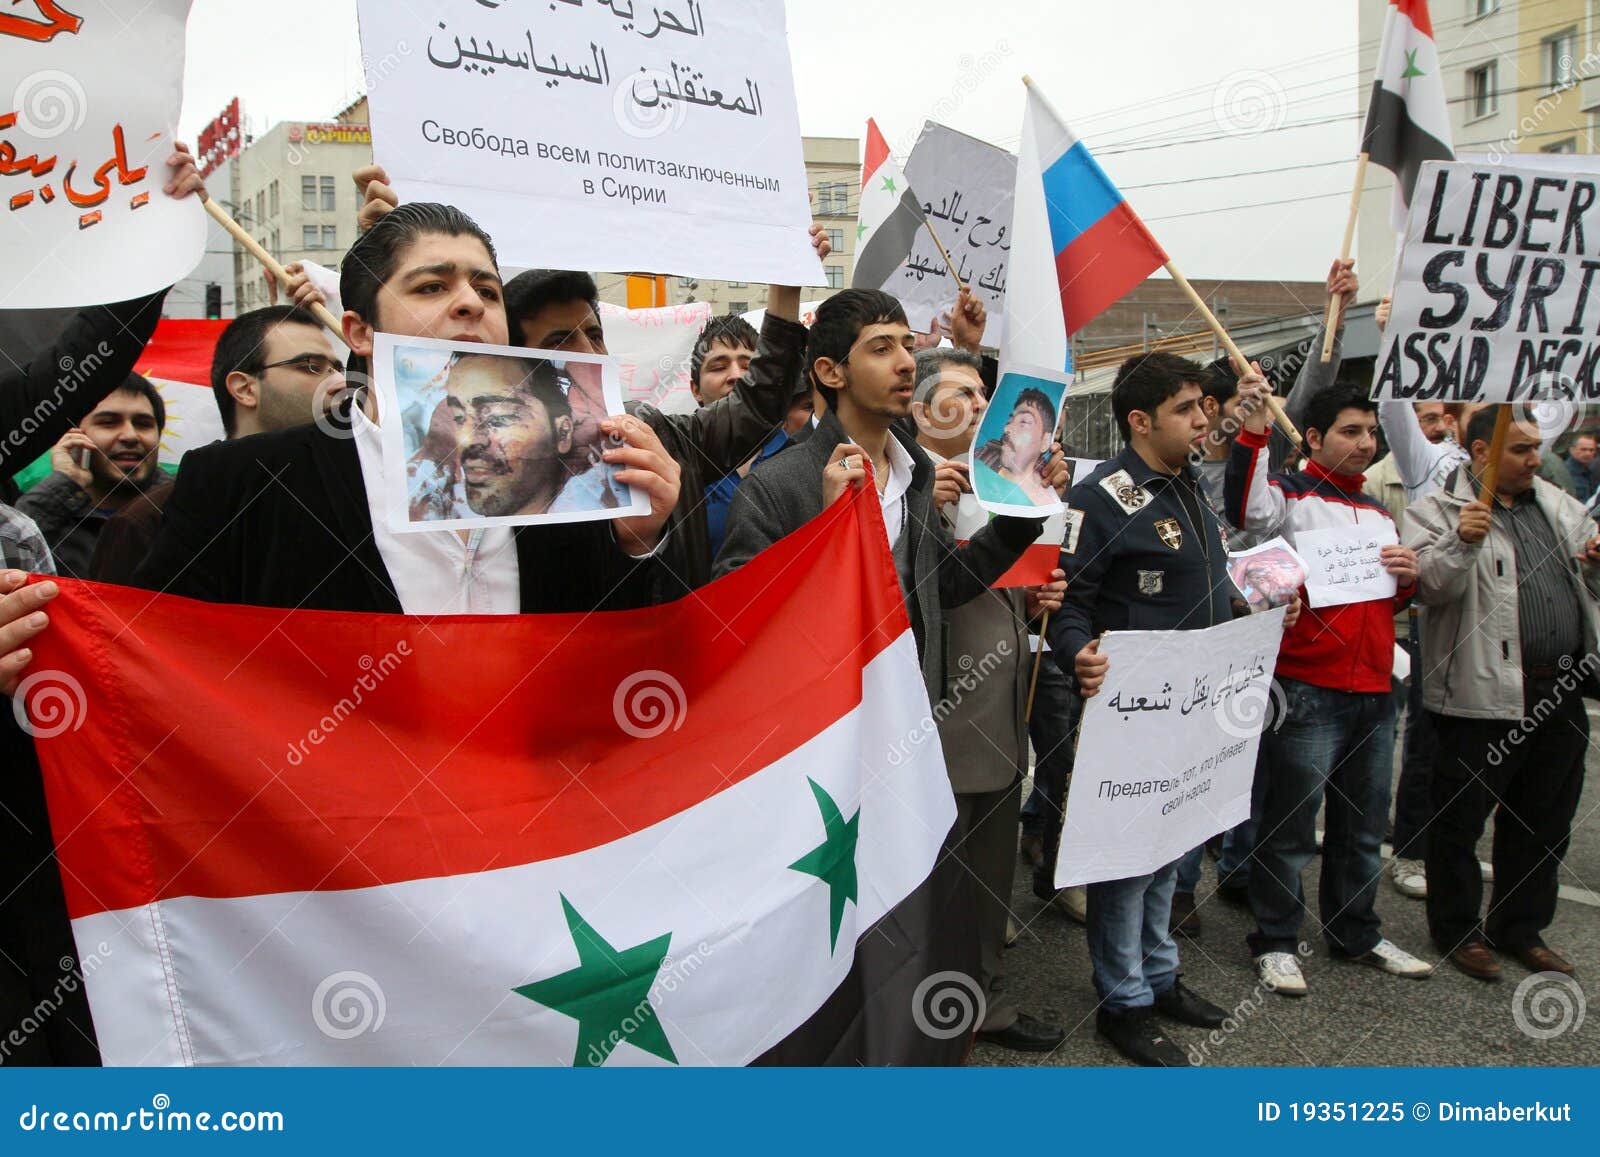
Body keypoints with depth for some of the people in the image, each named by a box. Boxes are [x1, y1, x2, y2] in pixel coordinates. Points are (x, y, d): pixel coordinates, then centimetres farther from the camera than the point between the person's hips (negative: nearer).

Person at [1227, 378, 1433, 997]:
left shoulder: (1378, 512, 19)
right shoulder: (1291, 493, -4)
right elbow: (1247, 509, -28)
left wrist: (1408, 578, 5)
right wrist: (1253, 434, -39)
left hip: (1374, 692, 7)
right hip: (1307, 691, -7)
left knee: (1364, 825, 17)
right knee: (1290, 824, 1)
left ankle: (1356, 934, 32)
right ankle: (1275, 941, 14)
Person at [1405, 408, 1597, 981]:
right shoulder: (1437, 510, -5)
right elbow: (1432, 586, -17)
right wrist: (1462, 543, -33)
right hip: (1484, 693, -6)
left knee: (1544, 825, 16)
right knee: (1460, 821, 5)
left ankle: (1521, 929, 32)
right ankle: (1458, 930, 22)